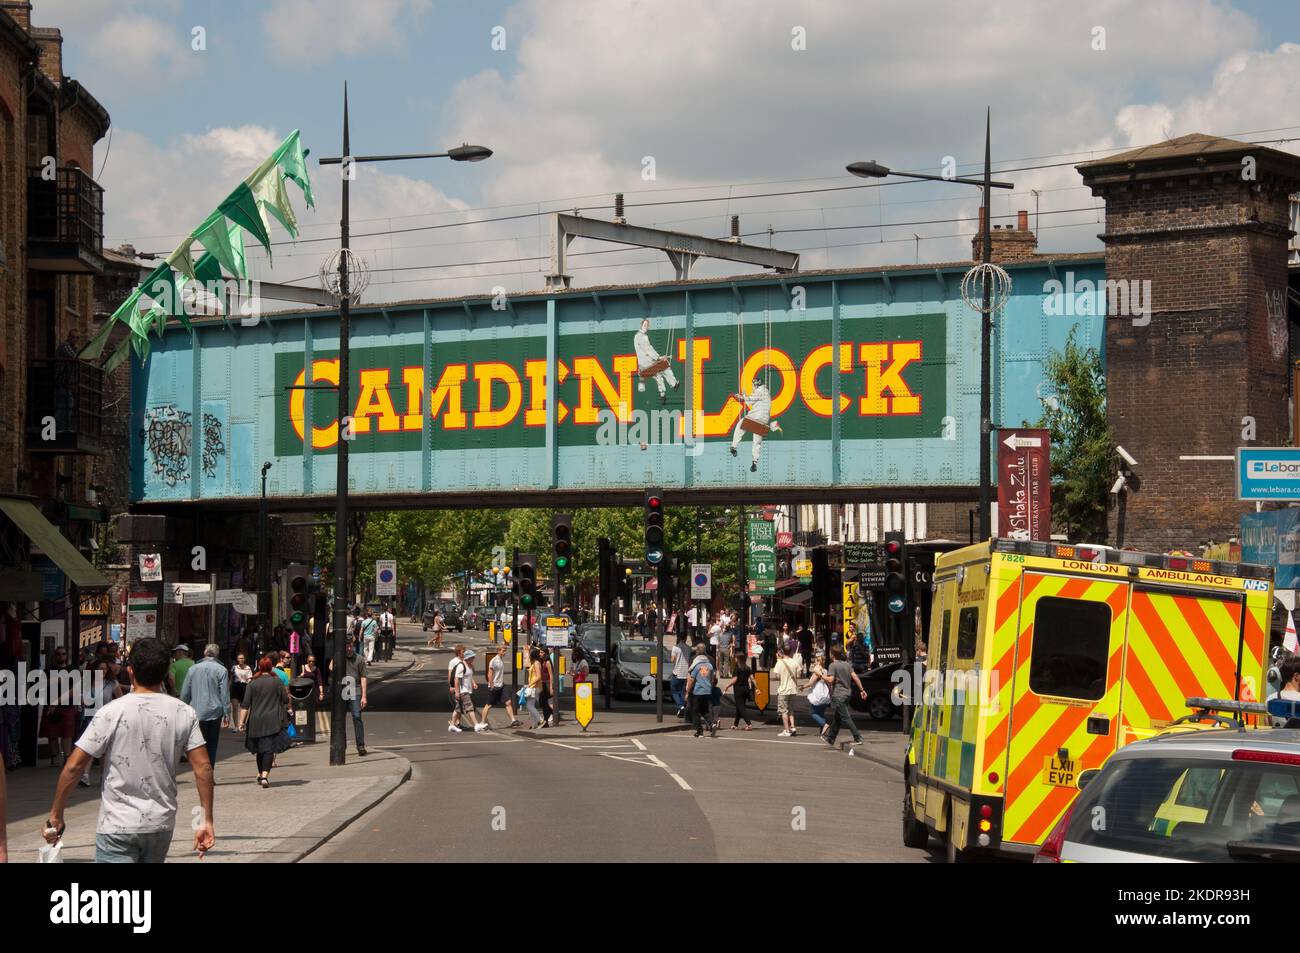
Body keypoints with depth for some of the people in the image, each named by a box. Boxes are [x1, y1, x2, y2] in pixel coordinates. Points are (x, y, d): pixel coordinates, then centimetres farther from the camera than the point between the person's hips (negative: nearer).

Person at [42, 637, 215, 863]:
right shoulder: (184, 713, -1)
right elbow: (203, 767, -4)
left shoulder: (111, 712, -10)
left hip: (117, 827, -4)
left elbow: (74, 766, -10)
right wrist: (206, 820, 3)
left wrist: (55, 816, -1)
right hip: (161, 824, 4)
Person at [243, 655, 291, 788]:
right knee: (269, 747, -5)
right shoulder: (277, 682, -3)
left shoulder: (252, 683, -1)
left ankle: (260, 774, 29)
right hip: (273, 720, -2)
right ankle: (265, 775, -20)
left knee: (259, 748, 17)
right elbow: (286, 700, -1)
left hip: (256, 721, 2)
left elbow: (246, 703, -2)